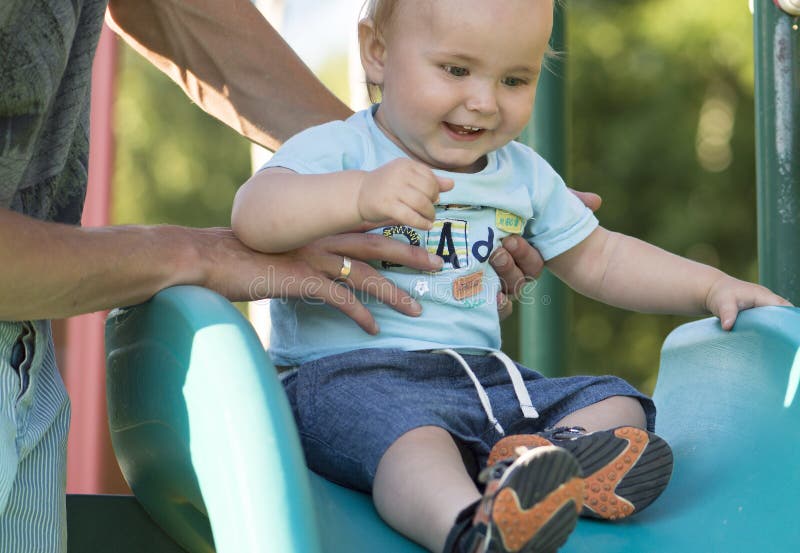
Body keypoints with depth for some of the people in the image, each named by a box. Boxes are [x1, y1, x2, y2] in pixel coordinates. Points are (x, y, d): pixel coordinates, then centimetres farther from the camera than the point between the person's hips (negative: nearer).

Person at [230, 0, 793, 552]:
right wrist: (359, 194, -39)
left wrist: (712, 286, 16)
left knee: (616, 404, -9)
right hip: (350, 373, -6)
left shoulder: (525, 177, 16)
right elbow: (253, 216, -22)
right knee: (406, 429, -38)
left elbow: (598, 258, 28)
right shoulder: (339, 150, -3)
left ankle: (539, 461, -40)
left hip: (482, 376, 7)